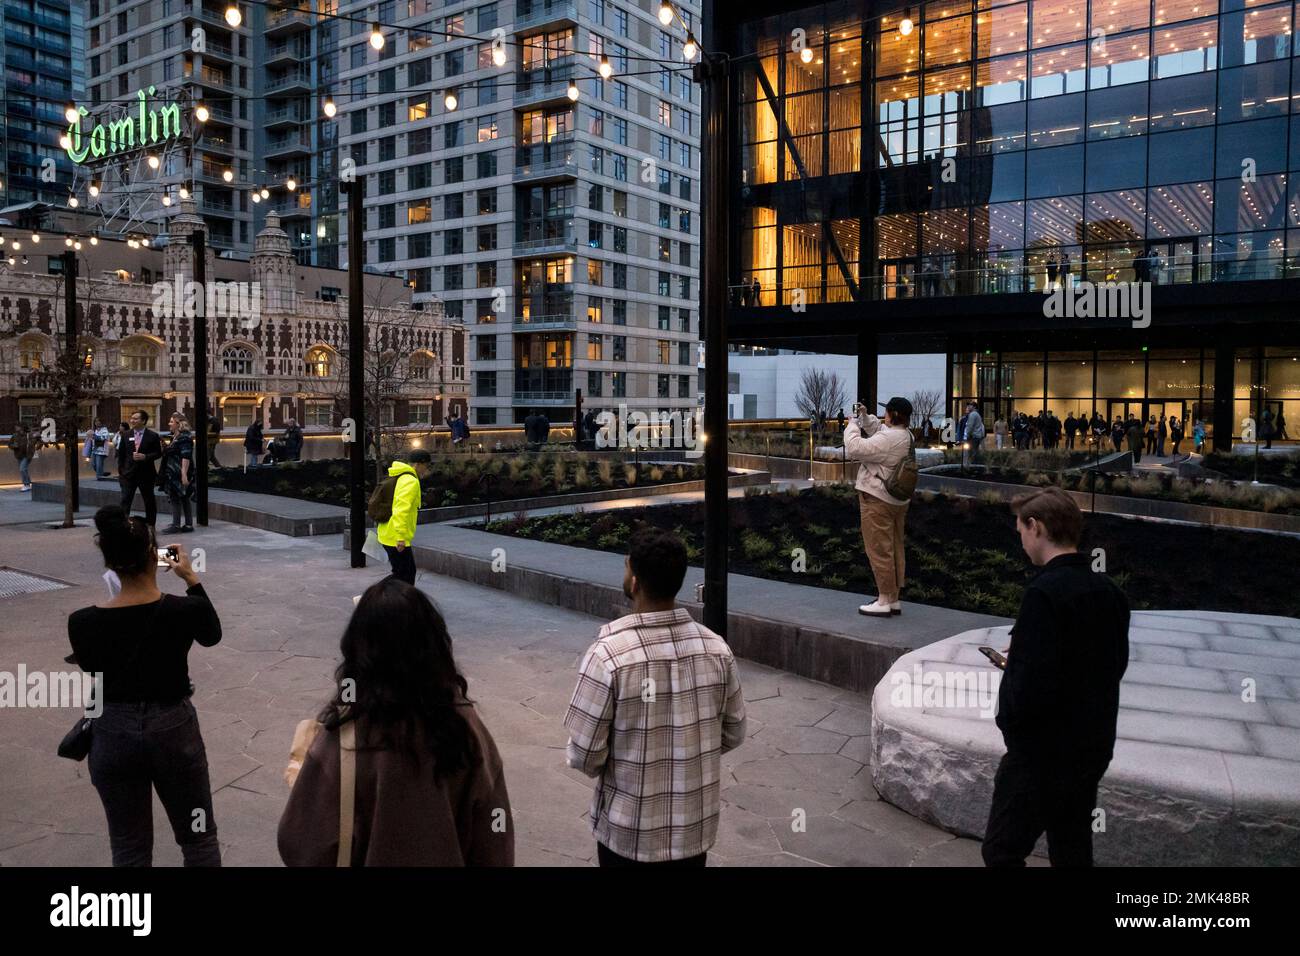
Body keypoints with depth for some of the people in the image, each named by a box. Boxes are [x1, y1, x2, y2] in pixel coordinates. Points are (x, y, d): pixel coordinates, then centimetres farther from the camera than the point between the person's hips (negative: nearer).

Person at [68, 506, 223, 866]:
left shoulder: (82, 622, -14)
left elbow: (91, 666, 8)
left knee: (129, 849, 18)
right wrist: (191, 578, 10)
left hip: (113, 735, 2)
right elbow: (212, 634, 7)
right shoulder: (185, 609, -18)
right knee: (198, 838, 17)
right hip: (173, 731, -1)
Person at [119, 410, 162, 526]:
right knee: (125, 501, -4)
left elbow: (158, 453, -4)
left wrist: (145, 457, -20)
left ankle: (150, 525, 20)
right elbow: (121, 454, 10)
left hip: (146, 474, -2)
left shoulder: (153, 436, -3)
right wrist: (120, 470, 7)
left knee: (149, 501, 9)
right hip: (129, 473, 2)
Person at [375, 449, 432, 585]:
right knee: (402, 576, -2)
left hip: (387, 534, 10)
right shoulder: (411, 481, -16)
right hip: (397, 539, -10)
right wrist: (401, 537, -28)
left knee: (409, 572, 20)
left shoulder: (398, 477, 17)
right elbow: (402, 510, -27)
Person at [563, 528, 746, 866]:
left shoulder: (608, 655, -24)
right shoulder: (716, 649, -11)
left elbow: (583, 756, -17)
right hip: (697, 826, 3)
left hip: (628, 832, -3)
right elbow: (733, 734, 1)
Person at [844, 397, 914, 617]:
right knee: (894, 549, 14)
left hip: (877, 500, -10)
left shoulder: (888, 439, -23)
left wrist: (853, 424, -11)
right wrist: (865, 416, 9)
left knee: (880, 551, -3)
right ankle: (894, 599, 22)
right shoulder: (906, 435, 8)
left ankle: (884, 601, 2)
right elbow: (877, 428, 23)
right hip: (897, 500, 10)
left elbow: (855, 449, -24)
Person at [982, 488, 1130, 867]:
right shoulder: (1108, 591, 3)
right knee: (1073, 850, 20)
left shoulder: (1045, 593, -22)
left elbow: (1033, 683, -26)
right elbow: (1115, 664, 14)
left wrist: (1010, 721, -6)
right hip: (1093, 746, 8)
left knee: (1002, 850, 2)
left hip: (1042, 751, -8)